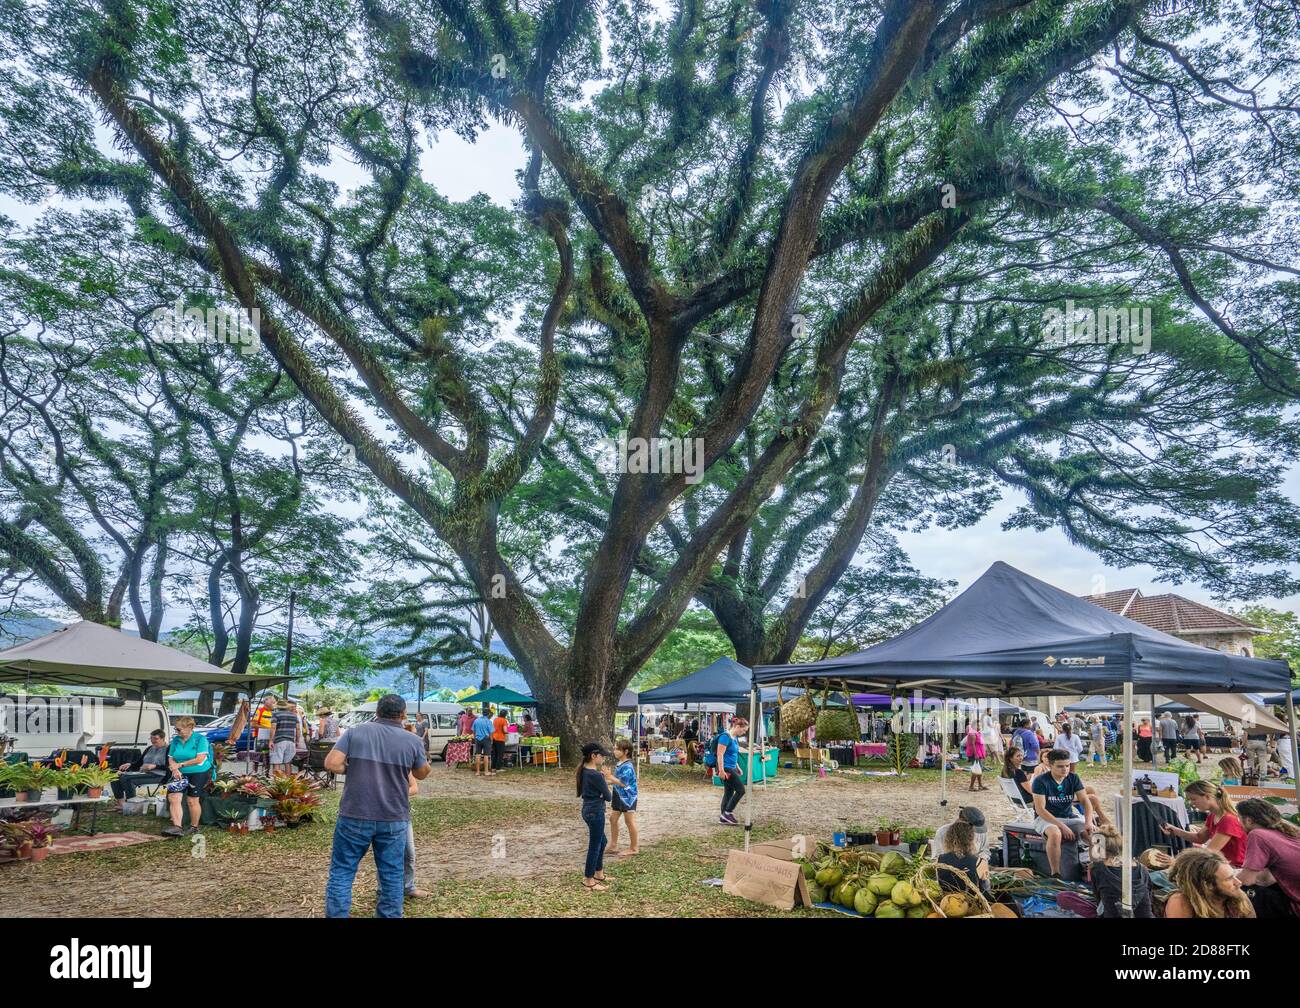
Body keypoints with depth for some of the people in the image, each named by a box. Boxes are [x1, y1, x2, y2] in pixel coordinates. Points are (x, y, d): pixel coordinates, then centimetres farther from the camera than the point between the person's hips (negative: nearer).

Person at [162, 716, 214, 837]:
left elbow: (199, 759, -16)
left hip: (198, 774, -5)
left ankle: (194, 827, 15)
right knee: (173, 798, -14)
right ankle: (177, 827, -16)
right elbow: (171, 759, 9)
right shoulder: (176, 740, 9)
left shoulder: (200, 739, -9)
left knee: (192, 800, -2)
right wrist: (175, 769, -12)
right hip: (180, 774, 5)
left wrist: (180, 765, -13)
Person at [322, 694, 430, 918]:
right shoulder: (412, 741, -1)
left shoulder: (355, 732, -2)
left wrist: (351, 769, 8)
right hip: (394, 819, 1)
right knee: (392, 877, 10)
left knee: (341, 872, 10)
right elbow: (421, 774, 13)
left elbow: (331, 764, -10)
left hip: (355, 816, 0)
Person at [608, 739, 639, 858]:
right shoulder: (619, 764, 6)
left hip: (627, 797, -9)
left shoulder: (627, 766, -23)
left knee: (630, 821, 3)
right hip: (618, 796, 9)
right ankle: (613, 845, 26)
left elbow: (623, 783, -27)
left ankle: (634, 848, 16)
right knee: (613, 819, 14)